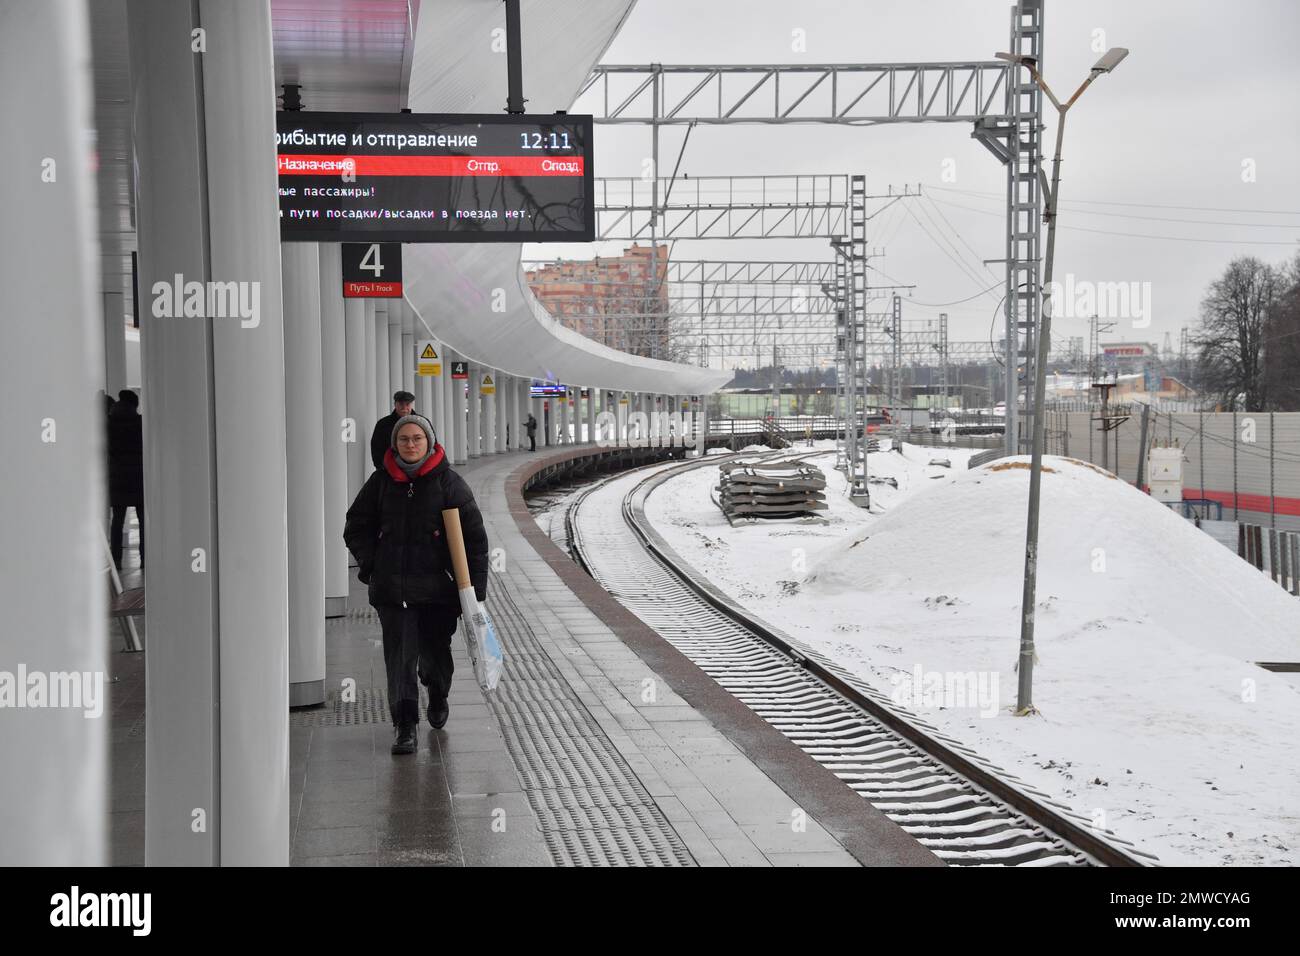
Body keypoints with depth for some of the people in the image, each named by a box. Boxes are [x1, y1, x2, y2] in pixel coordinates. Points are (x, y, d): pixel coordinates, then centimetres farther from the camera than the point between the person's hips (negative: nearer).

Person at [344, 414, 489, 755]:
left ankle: (438, 698, 41)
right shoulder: (381, 481, 5)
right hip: (392, 589, 1)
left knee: (434, 653, 10)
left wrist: (476, 586, -5)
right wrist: (370, 564, 0)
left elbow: (474, 535, 0)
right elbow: (356, 527, 15)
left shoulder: (448, 482, -1)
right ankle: (405, 727, 1)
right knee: (399, 657, -5)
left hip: (437, 586, -1)